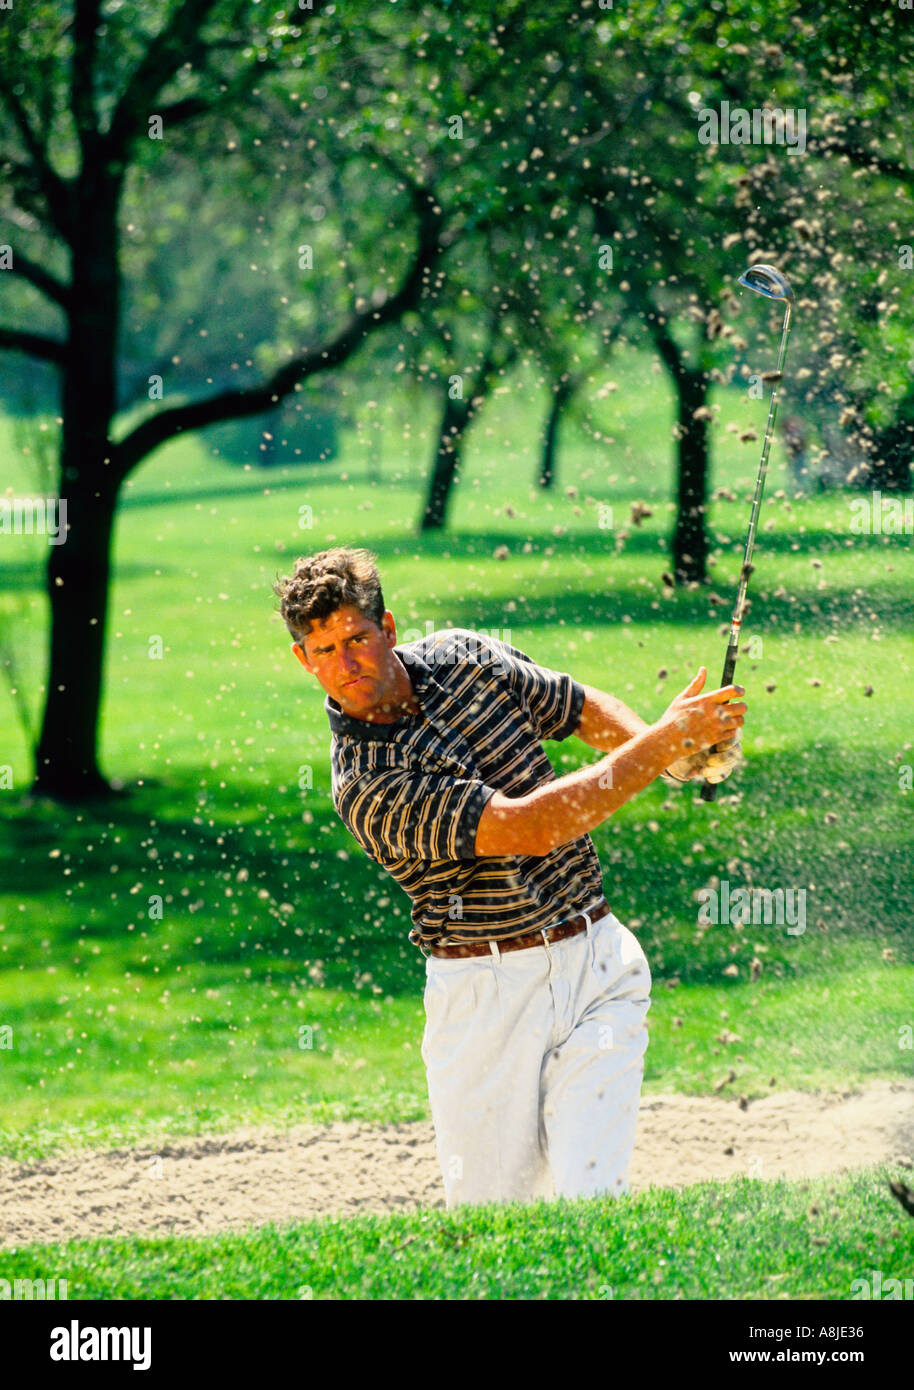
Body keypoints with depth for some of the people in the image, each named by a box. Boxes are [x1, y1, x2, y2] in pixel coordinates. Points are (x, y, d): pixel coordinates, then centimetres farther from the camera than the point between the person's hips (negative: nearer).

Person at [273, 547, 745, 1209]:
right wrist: (665, 740, -21)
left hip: (598, 961, 3)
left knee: (589, 1203, -12)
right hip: (487, 997, -3)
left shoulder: (466, 656, 3)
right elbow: (528, 827, -24)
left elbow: (585, 708, 18)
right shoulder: (365, 788, -16)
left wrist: (678, 747, -4)